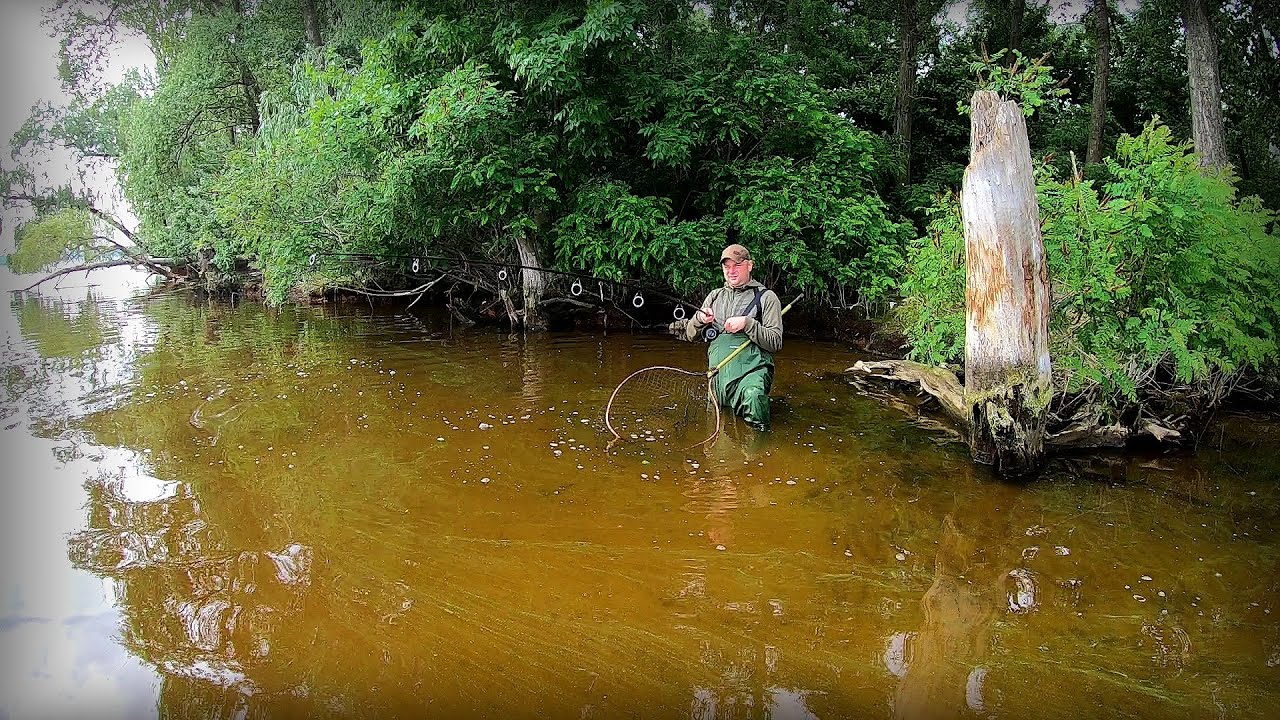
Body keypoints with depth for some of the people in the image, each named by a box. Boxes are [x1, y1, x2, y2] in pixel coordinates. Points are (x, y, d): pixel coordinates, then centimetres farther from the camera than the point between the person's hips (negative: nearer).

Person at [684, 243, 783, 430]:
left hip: (753, 367, -6)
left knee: (752, 395, -36)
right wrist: (700, 319, 0)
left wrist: (747, 323, -13)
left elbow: (775, 342, -2)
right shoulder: (715, 296, 22)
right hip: (718, 369, 6)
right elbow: (690, 336, 21)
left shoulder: (766, 297, 7)